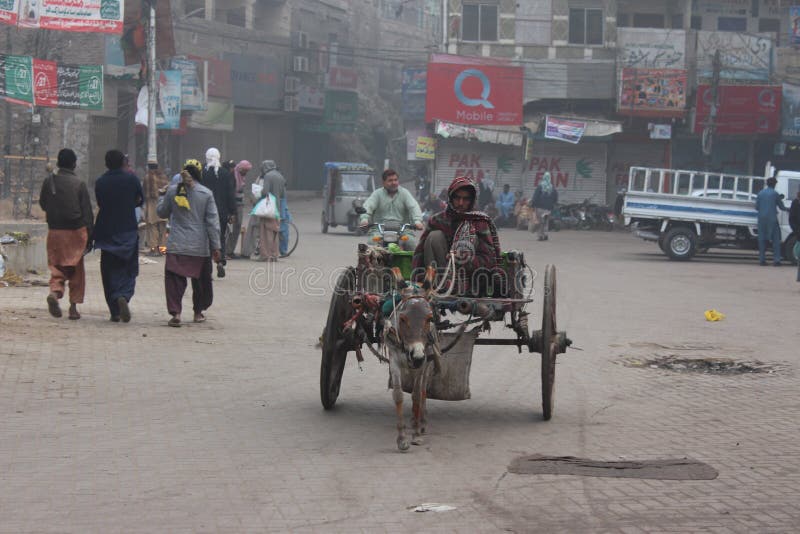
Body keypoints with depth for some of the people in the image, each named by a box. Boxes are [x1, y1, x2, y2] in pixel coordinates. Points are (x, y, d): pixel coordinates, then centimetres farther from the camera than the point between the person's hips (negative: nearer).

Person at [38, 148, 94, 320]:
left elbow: (43, 205, 13)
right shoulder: (79, 184, -6)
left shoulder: (49, 181, 0)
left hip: (55, 230, 2)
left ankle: (55, 292, -20)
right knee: (76, 269, 9)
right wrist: (89, 236, 0)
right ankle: (73, 305, 6)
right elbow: (87, 212, -5)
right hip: (76, 231, -2)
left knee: (57, 267, 8)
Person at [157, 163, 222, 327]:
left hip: (176, 246, 0)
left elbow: (162, 212, 14)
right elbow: (213, 221, -3)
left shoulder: (172, 191, 0)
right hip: (200, 246, 0)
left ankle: (175, 312, -16)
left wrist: (162, 197, 33)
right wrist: (216, 247, -1)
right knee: (200, 280, 16)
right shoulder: (206, 194, -3)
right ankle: (198, 312, 26)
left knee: (174, 279, -1)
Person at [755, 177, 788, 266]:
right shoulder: (775, 193, -3)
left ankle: (762, 259, 6)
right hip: (772, 218, -4)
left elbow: (757, 207, 9)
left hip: (762, 219, 4)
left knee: (762, 239, 8)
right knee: (776, 239, 1)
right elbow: (781, 206, 5)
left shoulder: (761, 193, 8)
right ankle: (776, 259, -5)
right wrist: (787, 209, 25)